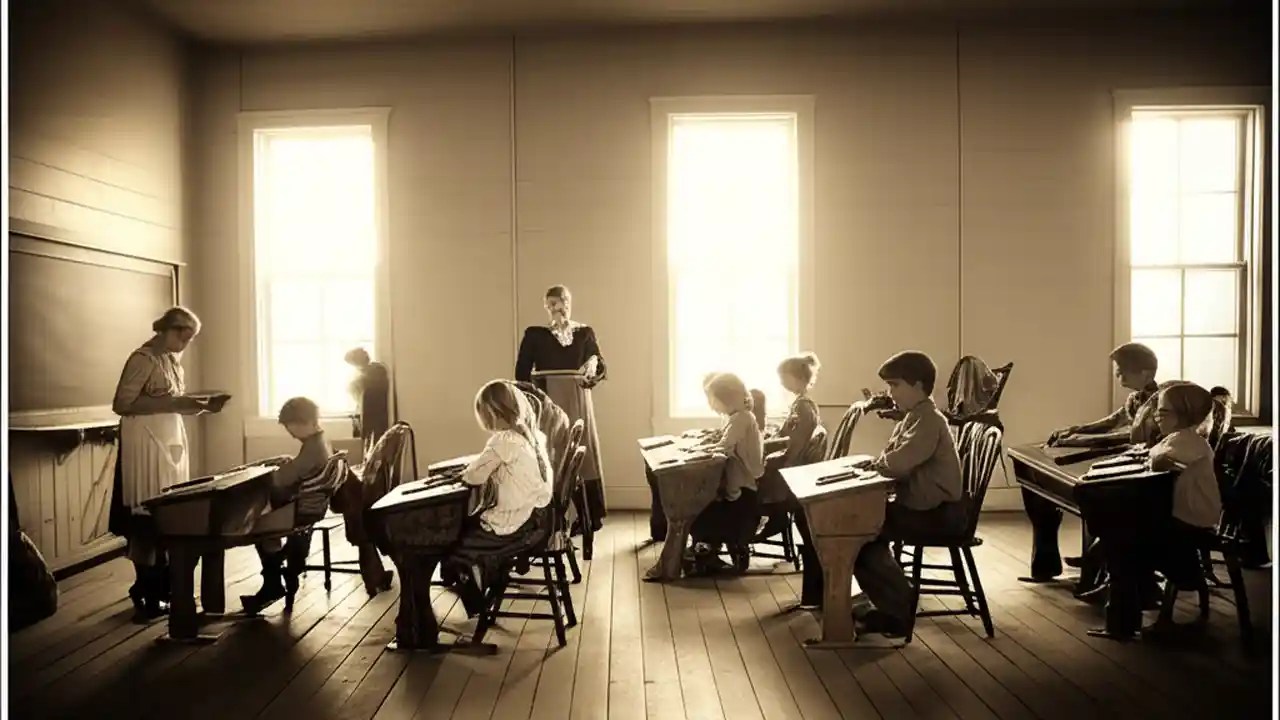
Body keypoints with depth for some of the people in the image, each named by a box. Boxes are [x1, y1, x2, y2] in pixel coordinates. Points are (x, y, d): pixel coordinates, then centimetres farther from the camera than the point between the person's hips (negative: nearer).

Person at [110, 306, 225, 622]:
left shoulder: (173, 360, 13)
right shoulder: (143, 359, -13)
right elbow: (121, 404, -18)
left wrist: (204, 405, 2)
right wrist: (170, 403, -22)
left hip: (172, 443, 8)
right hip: (146, 446, -8)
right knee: (146, 518, -3)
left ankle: (163, 586, 20)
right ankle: (146, 593, 7)